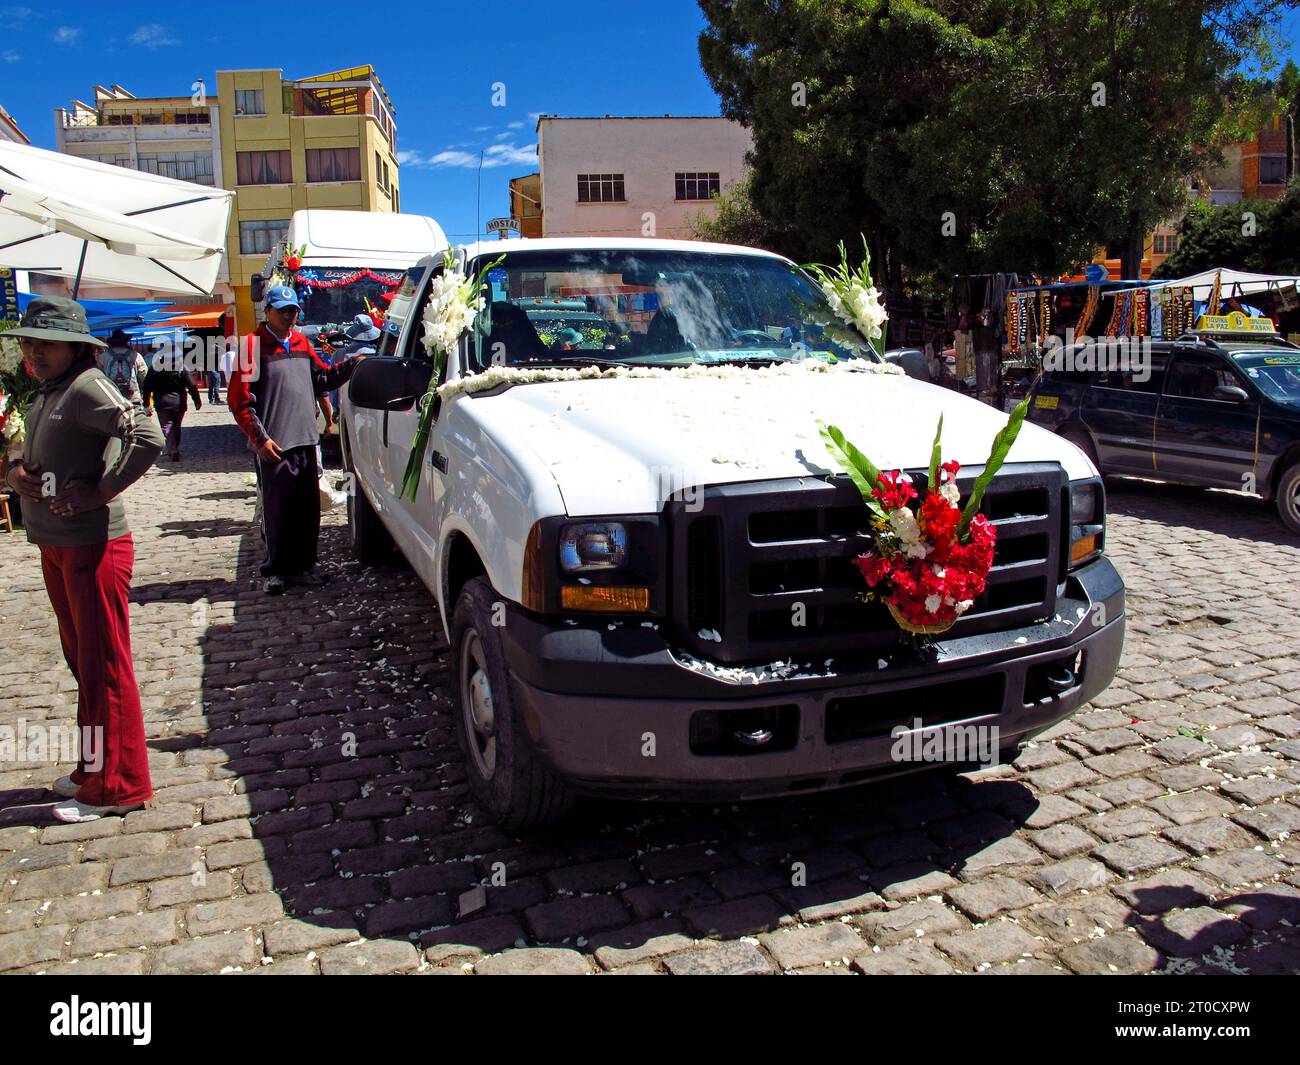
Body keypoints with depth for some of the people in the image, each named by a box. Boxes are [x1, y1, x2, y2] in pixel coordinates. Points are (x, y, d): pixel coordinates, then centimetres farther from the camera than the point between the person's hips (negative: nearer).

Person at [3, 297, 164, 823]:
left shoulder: (86, 388, -15)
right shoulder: (45, 394, 14)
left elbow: (148, 437, -30)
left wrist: (101, 492, -23)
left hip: (92, 547, -10)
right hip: (54, 547, 10)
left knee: (104, 667, -1)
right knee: (82, 661, 18)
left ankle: (115, 786, 9)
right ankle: (94, 769, 32)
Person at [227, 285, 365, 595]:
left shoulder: (302, 343, 15)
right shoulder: (254, 345, -5)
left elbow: (323, 378, 25)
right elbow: (239, 399, -8)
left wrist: (352, 363, 10)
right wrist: (259, 438, -13)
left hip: (305, 442, 6)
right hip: (274, 446, -6)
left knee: (308, 511, 9)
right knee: (276, 512, 0)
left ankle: (301, 567, 20)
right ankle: (275, 570, 13)